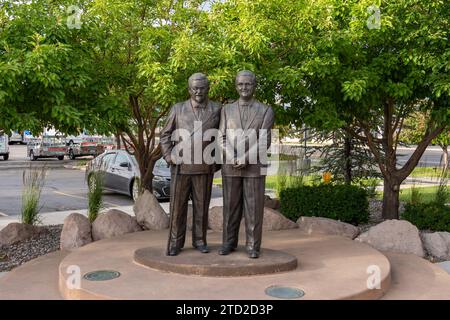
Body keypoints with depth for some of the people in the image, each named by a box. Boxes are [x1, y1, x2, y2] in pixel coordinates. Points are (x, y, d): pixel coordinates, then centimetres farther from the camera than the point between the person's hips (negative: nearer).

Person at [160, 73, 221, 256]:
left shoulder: (217, 110, 4)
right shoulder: (178, 109, 4)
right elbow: (165, 135, 8)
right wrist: (169, 157, -4)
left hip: (204, 168, 0)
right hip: (181, 167, 0)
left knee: (201, 205, 6)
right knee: (178, 206, 2)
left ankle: (199, 240, 20)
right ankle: (175, 242, 13)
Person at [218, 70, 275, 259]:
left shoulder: (266, 111, 1)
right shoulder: (227, 110, 8)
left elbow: (264, 141, -7)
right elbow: (223, 138, 3)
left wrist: (244, 160, -16)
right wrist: (233, 160, -14)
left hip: (254, 167, -2)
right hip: (230, 167, 2)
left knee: (253, 208, -1)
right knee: (231, 206, 6)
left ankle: (253, 246, 8)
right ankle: (229, 243, 16)